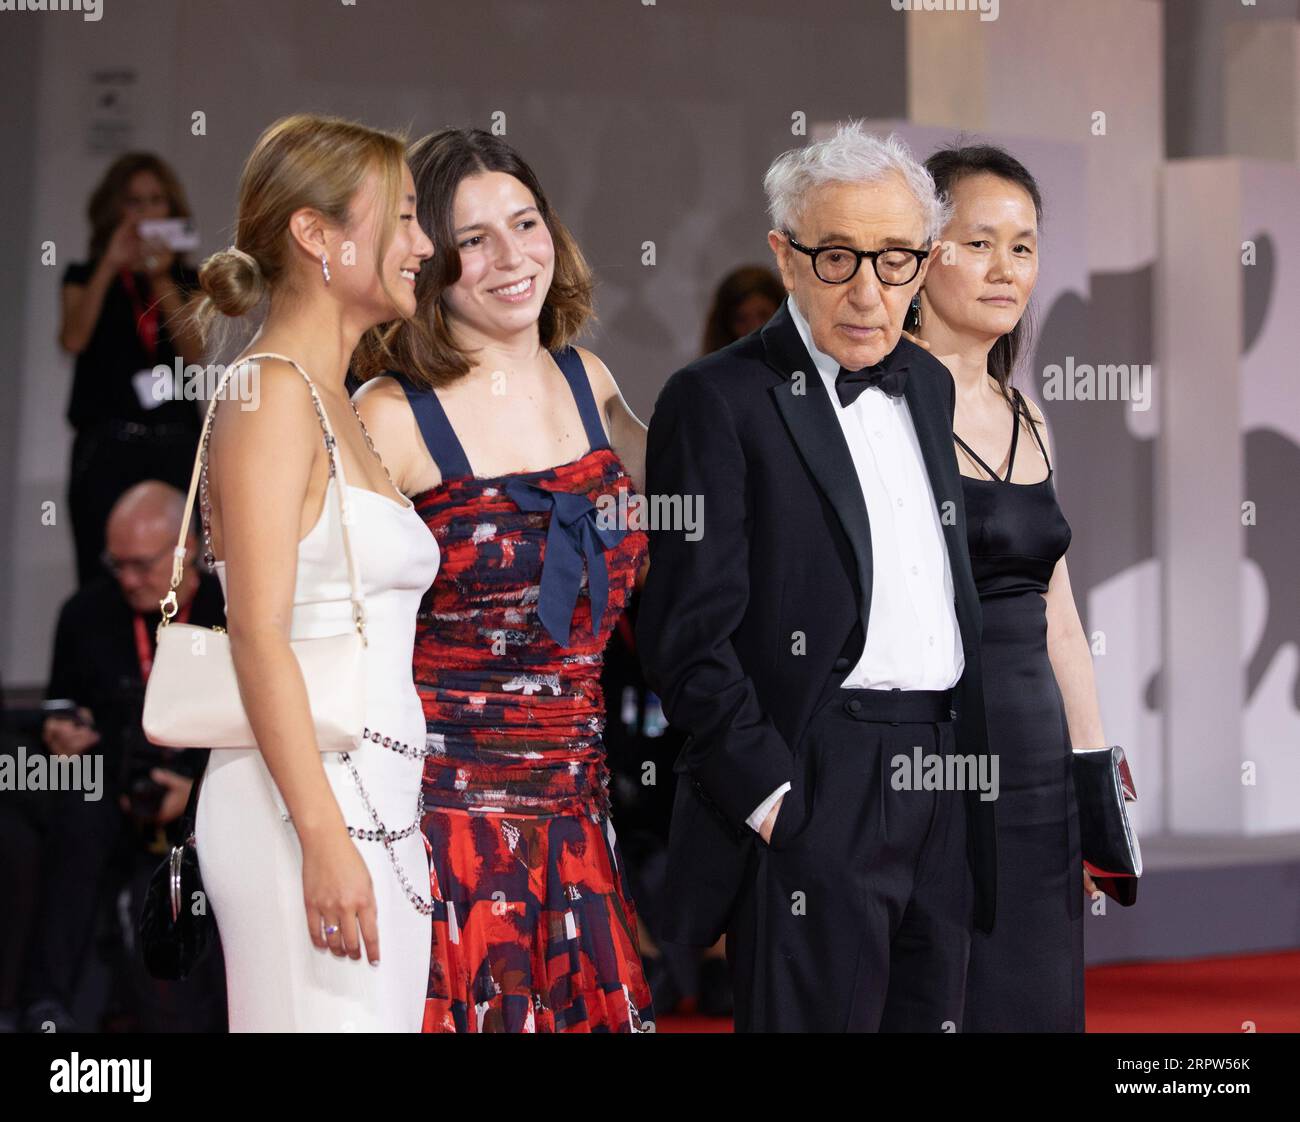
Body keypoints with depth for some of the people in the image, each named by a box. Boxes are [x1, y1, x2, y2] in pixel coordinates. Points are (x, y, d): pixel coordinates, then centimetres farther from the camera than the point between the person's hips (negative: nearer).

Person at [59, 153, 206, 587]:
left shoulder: (188, 281, 16)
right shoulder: (86, 277, 13)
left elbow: (192, 351, 1)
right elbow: (73, 339, -5)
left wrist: (162, 281, -10)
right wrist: (110, 266, -10)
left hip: (174, 444, 1)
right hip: (106, 448, -1)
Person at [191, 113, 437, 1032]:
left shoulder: (337, 404, 19)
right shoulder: (273, 394, -8)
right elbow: (258, 636, -15)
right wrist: (325, 842, -20)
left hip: (376, 809, 9)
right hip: (313, 813, -9)